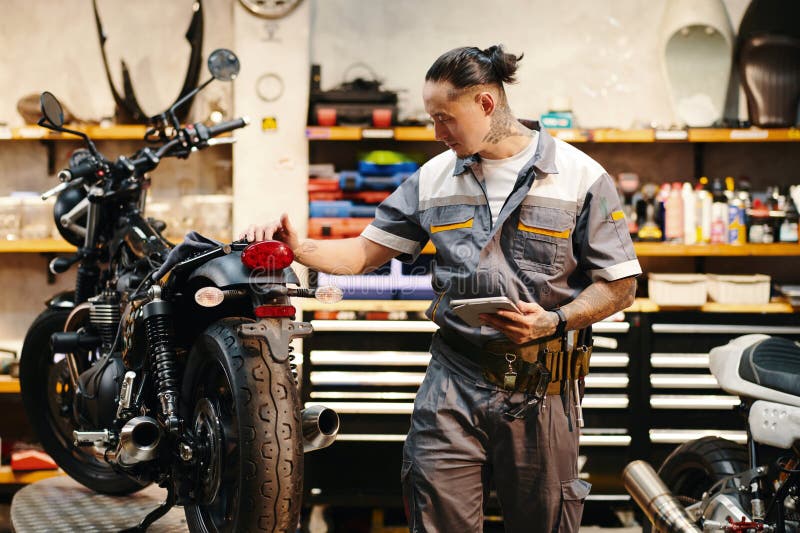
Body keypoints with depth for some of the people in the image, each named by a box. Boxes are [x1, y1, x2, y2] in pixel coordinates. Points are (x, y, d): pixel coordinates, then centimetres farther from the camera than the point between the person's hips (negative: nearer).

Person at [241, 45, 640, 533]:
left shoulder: (580, 176, -4)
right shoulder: (434, 177, 7)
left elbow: (619, 285, -3)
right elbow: (366, 252, 11)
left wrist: (555, 321, -18)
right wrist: (299, 249, -5)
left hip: (541, 388, -2)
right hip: (454, 384, 2)